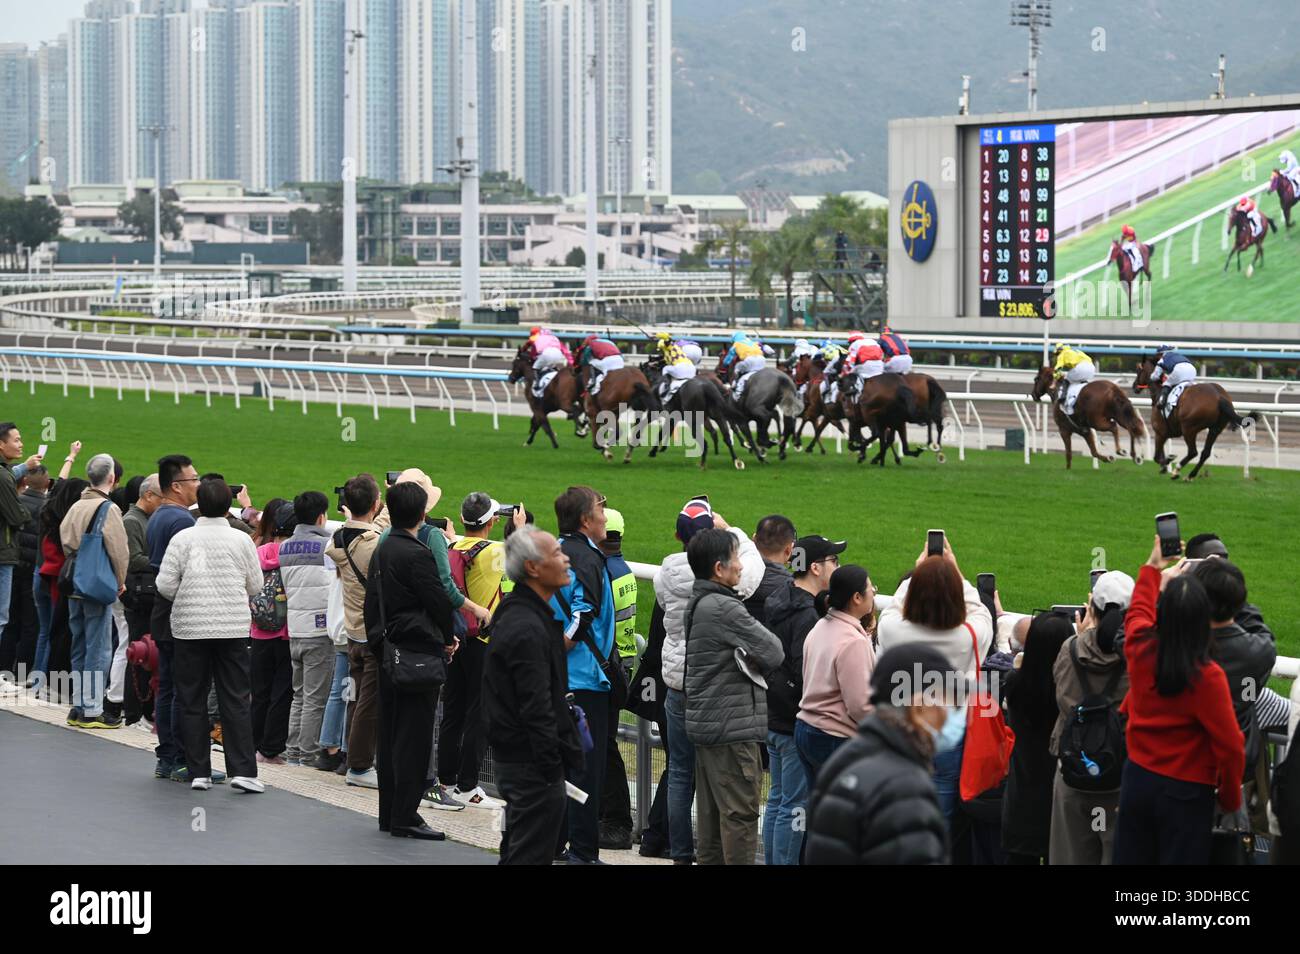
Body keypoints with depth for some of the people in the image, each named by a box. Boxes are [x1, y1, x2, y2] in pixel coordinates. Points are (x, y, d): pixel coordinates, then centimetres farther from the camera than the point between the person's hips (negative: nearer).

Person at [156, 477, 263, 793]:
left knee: (192, 702, 7)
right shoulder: (241, 540, -2)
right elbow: (255, 585, 4)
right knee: (235, 701, 4)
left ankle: (199, 772, 8)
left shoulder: (183, 538, -5)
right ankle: (242, 770, -4)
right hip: (233, 629, 0)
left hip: (190, 628, 0)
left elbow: (165, 585, -6)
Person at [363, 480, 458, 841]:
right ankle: (405, 817, -6)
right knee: (413, 736, -5)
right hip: (419, 650, -9)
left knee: (389, 734, 12)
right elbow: (439, 601, -15)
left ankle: (389, 813, 17)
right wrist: (448, 639, 2)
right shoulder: (417, 554, -16)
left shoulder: (381, 551, 10)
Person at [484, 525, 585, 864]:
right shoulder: (527, 629, -22)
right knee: (532, 853, -6)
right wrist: (553, 769, -21)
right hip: (533, 764, -11)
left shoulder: (513, 614, 12)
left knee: (517, 851, 18)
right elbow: (537, 710, -24)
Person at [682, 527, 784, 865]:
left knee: (712, 814, 14)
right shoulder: (724, 608, -18)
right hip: (733, 728, -10)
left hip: (704, 723, 10)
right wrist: (756, 663, 4)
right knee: (740, 815, -6)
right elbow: (774, 654, -16)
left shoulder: (696, 605, 13)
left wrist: (748, 660, -3)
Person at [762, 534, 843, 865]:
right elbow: (807, 675, -24)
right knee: (795, 806, -4)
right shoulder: (806, 615, -20)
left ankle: (772, 862, 22)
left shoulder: (775, 603, 10)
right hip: (797, 723, -10)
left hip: (773, 720, 10)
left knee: (777, 800, 16)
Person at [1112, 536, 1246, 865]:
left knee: (1132, 859, 15)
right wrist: (1230, 798, 1)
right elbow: (1230, 746, -16)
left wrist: (1152, 566, 33)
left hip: (1137, 777, 5)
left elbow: (1138, 612, 16)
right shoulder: (1207, 677, -22)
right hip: (1186, 792, -5)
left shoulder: (1140, 650, -9)